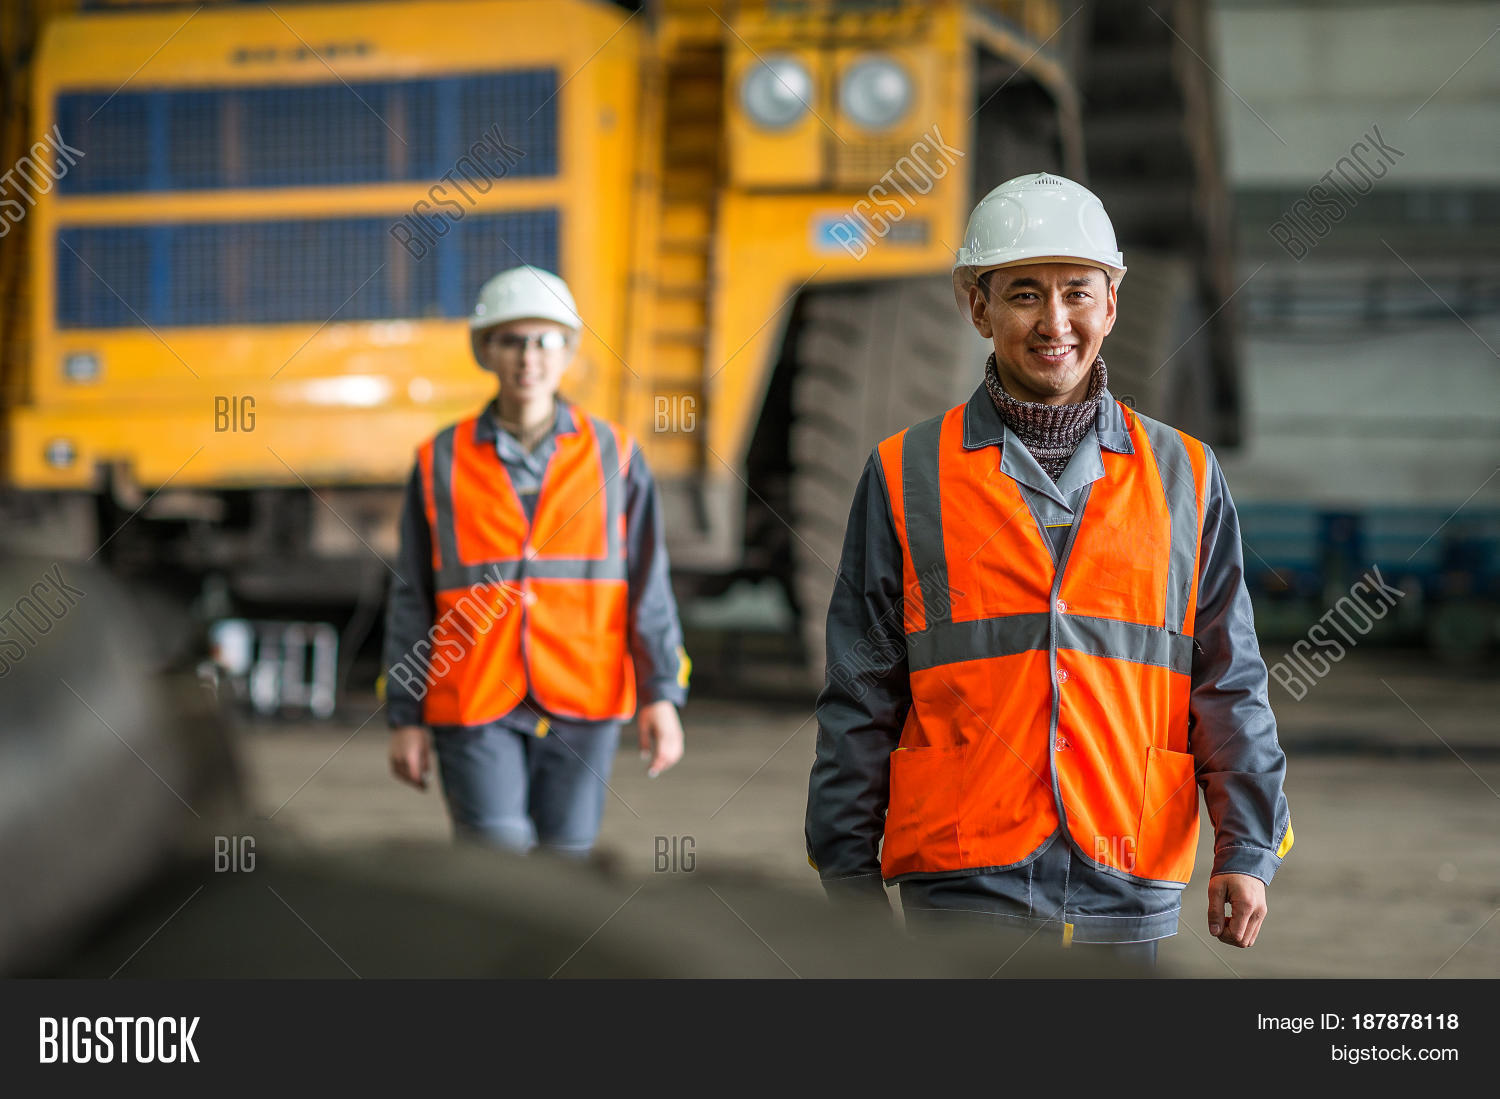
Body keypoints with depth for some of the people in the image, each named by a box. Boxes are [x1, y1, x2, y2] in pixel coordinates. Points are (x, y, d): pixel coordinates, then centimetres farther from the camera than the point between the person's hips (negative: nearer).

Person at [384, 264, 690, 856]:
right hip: (474, 707, -1)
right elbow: (411, 600, 6)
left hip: (581, 705, 1)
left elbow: (647, 584, 3)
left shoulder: (614, 456, 4)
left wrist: (662, 697, -6)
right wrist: (406, 718, 3)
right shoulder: (441, 463, 3)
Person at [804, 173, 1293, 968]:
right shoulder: (905, 478, 5)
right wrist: (850, 880, 3)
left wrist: (1247, 851, 1)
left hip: (1129, 896, 2)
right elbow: (859, 701, 6)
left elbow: (1229, 685, 10)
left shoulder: (1185, 478, 10)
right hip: (963, 889, -2)